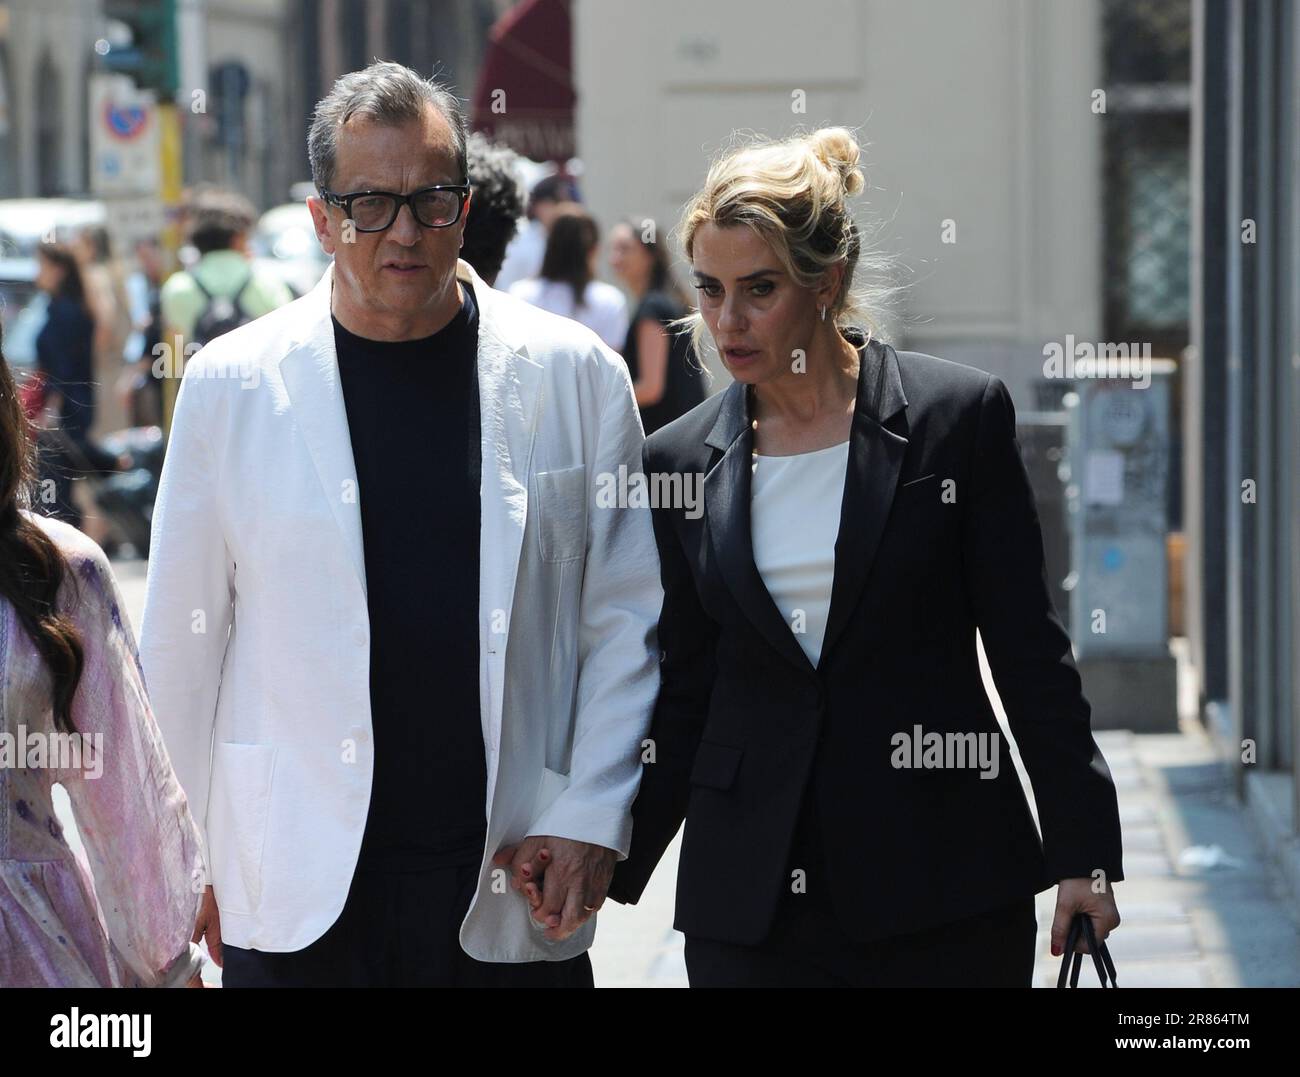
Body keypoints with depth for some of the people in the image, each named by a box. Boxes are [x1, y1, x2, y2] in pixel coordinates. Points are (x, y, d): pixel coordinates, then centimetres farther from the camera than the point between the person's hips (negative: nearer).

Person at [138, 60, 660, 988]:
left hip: (512, 893, 0)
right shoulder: (231, 383, 2)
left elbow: (626, 620, 5)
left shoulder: (575, 373, 2)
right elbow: (182, 642, 6)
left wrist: (593, 820, -3)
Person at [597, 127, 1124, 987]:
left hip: (945, 890, -2)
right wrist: (611, 864, 3)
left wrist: (1082, 852, -3)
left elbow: (1029, 650, -1)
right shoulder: (683, 460, 6)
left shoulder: (960, 414, -2)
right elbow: (687, 694, 11)